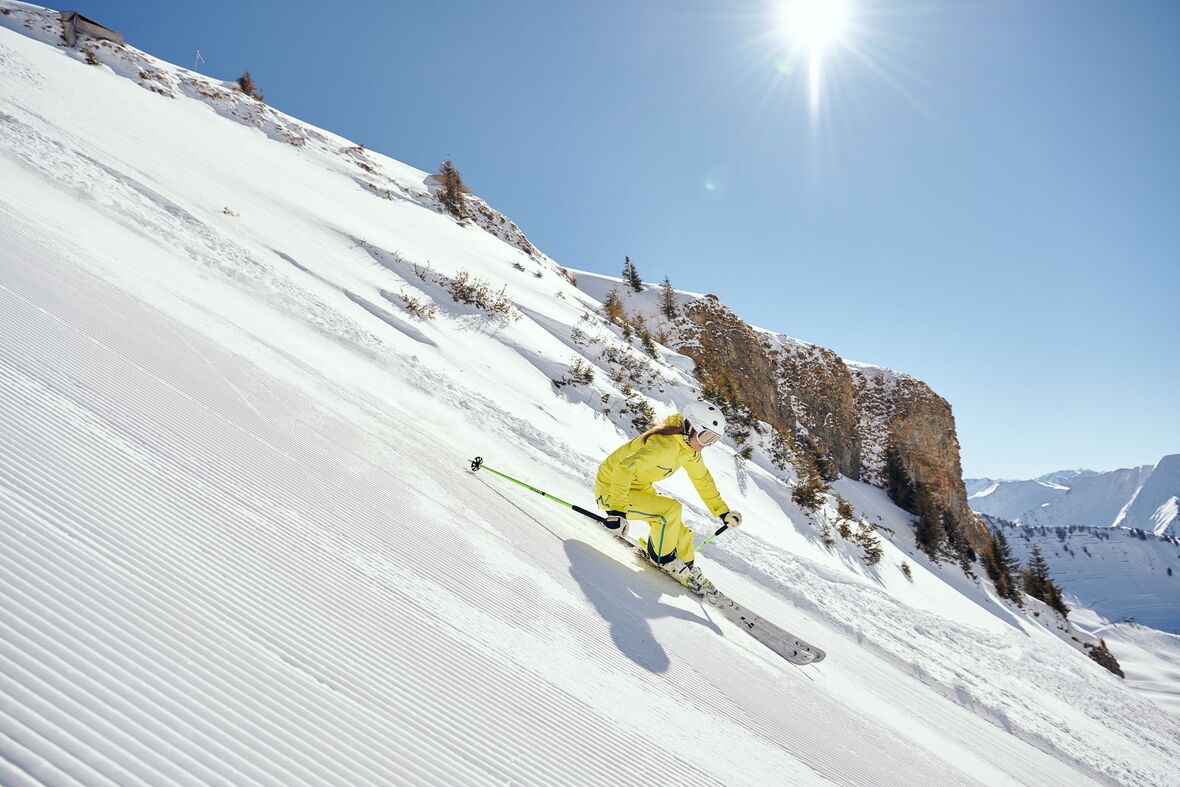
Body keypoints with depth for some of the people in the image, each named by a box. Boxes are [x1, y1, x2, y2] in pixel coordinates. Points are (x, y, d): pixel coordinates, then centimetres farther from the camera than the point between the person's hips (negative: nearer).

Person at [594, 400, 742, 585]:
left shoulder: (690, 447, -3)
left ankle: (686, 566, 32)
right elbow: (624, 469, -40)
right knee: (671, 509, -23)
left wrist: (723, 512, 15)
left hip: (638, 488, 9)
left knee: (678, 532, 7)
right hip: (610, 490, -9)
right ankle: (661, 557, 0)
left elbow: (703, 479, 13)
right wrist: (617, 510, -43)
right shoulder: (664, 445, -33)